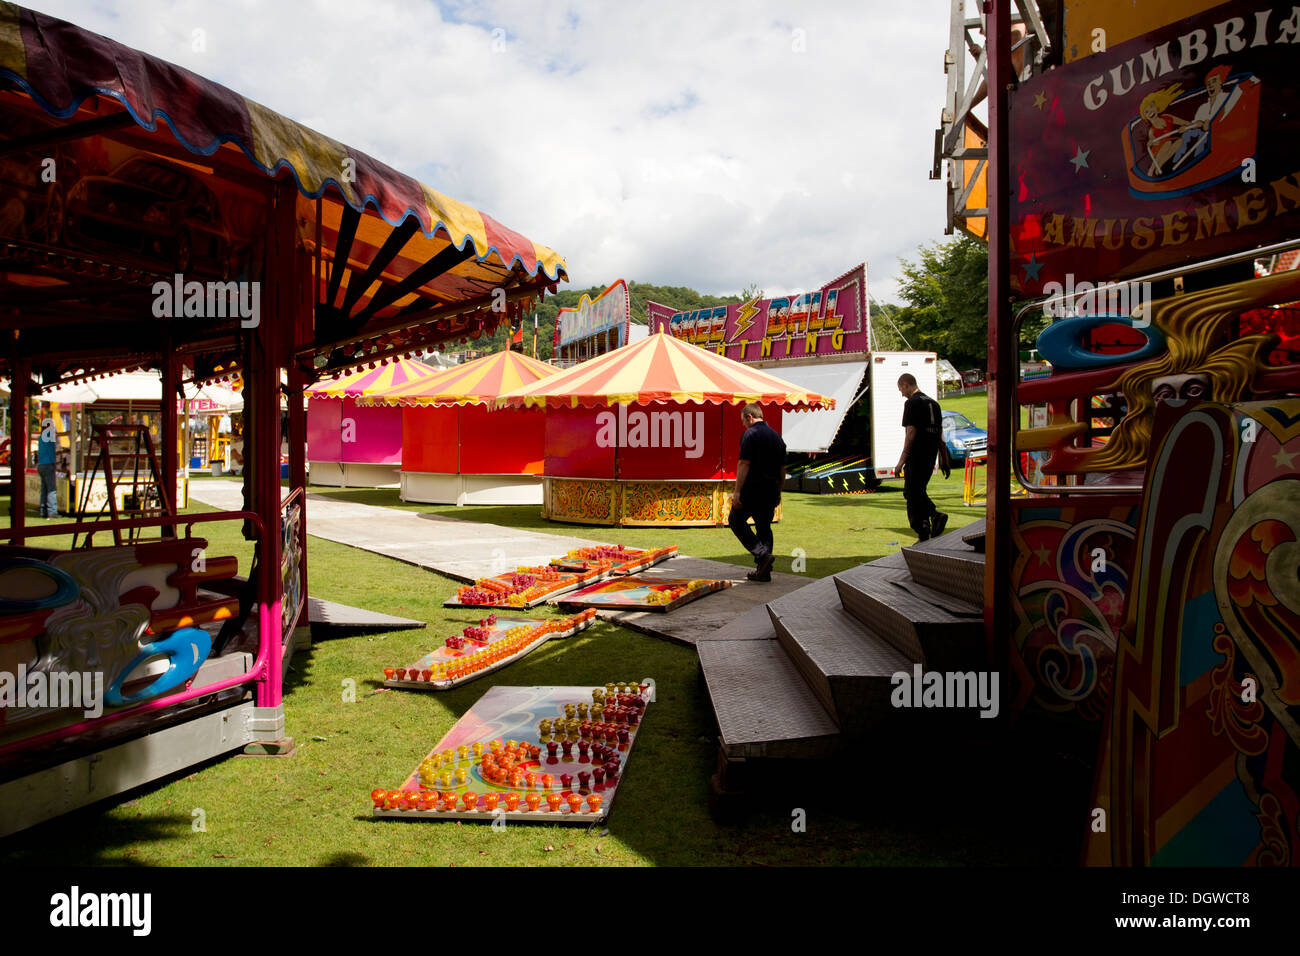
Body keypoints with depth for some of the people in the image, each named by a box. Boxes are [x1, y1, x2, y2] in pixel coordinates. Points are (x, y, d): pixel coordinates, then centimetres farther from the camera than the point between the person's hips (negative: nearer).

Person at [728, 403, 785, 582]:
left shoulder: (750, 434, -9)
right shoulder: (777, 437, 14)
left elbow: (744, 464, -16)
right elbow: (782, 469, 17)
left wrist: (737, 491, -16)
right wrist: (778, 492, 24)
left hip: (753, 489, -7)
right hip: (771, 491, 7)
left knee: (736, 520, 7)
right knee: (764, 527, 13)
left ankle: (762, 554, -8)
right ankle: (764, 571, 13)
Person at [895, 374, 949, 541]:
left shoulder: (912, 403, -10)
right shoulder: (933, 403, 16)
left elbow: (911, 432, -17)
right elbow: (940, 435, 17)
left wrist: (902, 460, -16)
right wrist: (944, 462, 20)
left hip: (916, 456, -8)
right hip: (930, 456, 8)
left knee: (913, 494, -1)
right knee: (919, 491, 21)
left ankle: (923, 535, -1)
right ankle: (935, 515, 1)